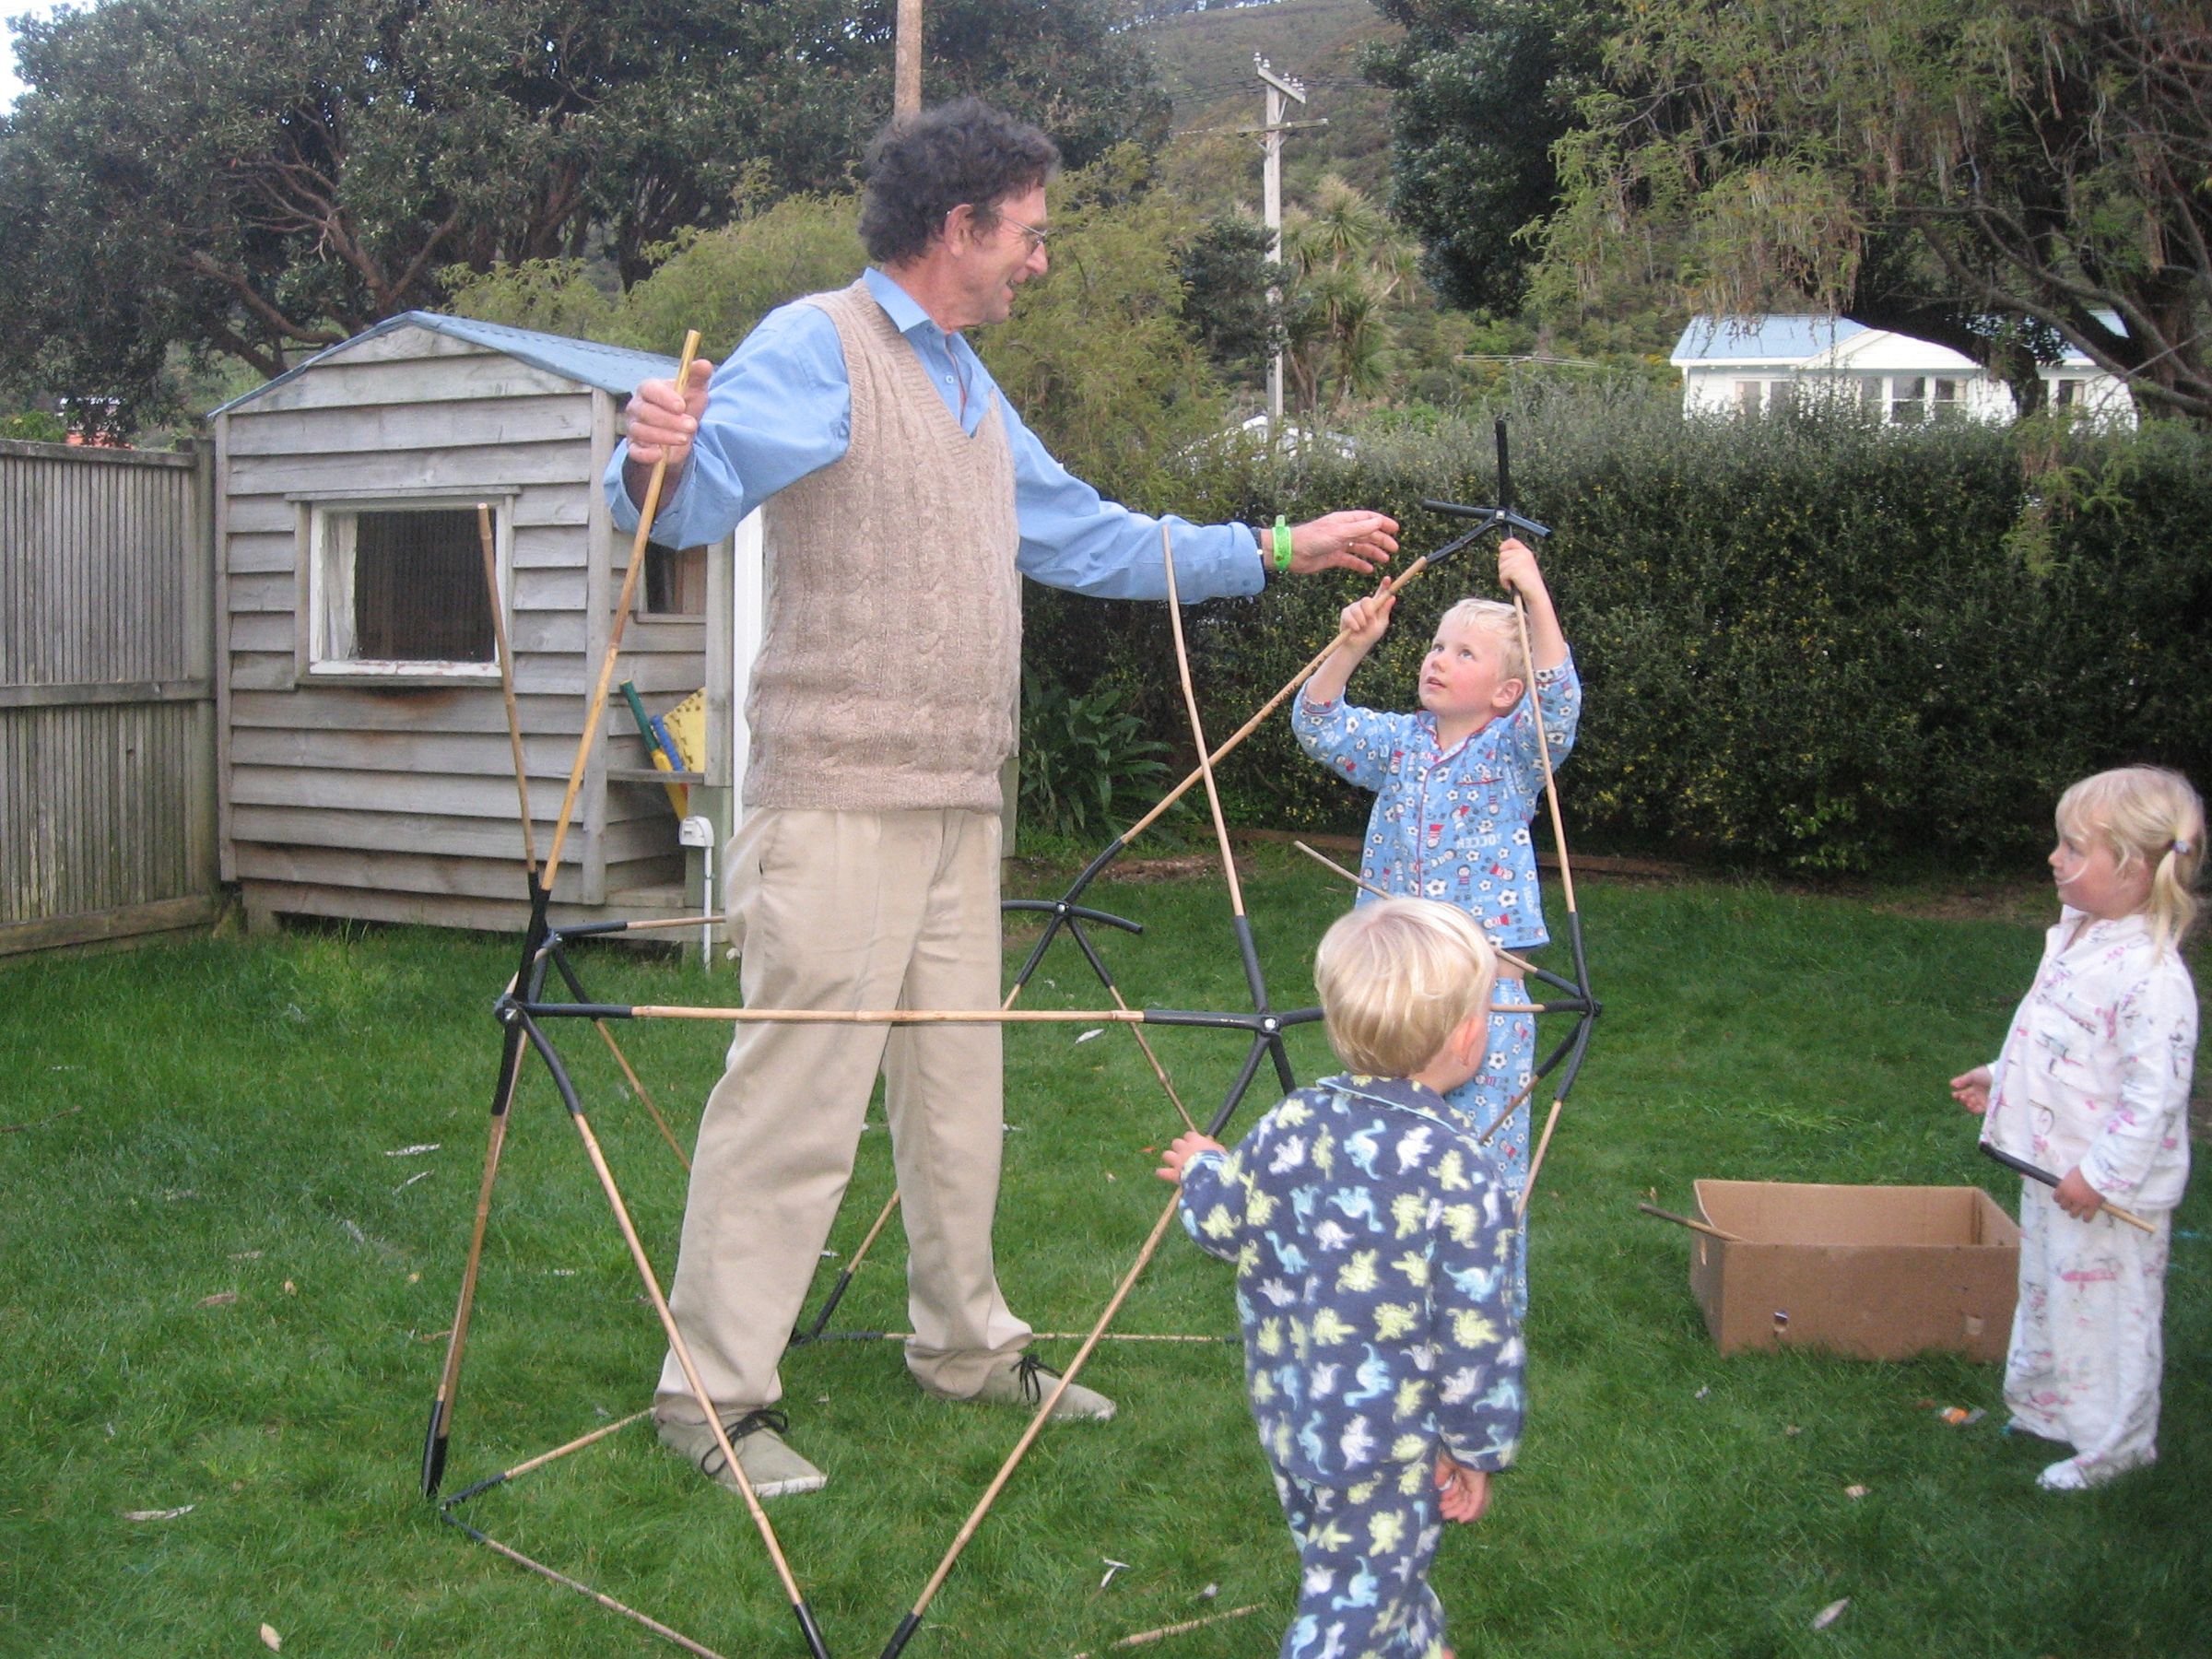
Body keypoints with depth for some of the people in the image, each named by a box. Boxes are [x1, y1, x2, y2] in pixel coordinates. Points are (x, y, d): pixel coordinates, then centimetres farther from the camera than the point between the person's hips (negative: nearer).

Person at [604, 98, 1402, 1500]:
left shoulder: (974, 393, 21)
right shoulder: (817, 349, -8)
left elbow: (1092, 538, 28)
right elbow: (701, 487, -21)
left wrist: (1279, 552, 29)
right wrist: (658, 459, -46)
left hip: (959, 806, 9)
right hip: (837, 801, -9)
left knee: (959, 1087, 15)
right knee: (797, 1093, -7)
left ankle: (966, 1344, 29)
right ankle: (716, 1392, 4)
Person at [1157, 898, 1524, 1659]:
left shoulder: (1291, 1123, -8)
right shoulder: (1459, 1175, -23)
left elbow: (1223, 1225, 7)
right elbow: (1474, 1339, -19)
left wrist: (1202, 1170, 29)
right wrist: (1478, 1451, -4)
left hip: (1285, 1420, 6)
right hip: (1386, 1447, -6)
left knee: (1367, 1569, 27)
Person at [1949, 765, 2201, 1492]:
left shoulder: (2150, 974, -27)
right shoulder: (2074, 939, 3)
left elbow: (2155, 1090, -26)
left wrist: (2101, 1173, -23)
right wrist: (1999, 1077, 21)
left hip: (2109, 1191, -10)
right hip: (2050, 1166, 10)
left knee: (2104, 1307, 5)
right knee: (2045, 1291, 23)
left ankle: (2113, 1440, 23)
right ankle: (2046, 1405, 42)